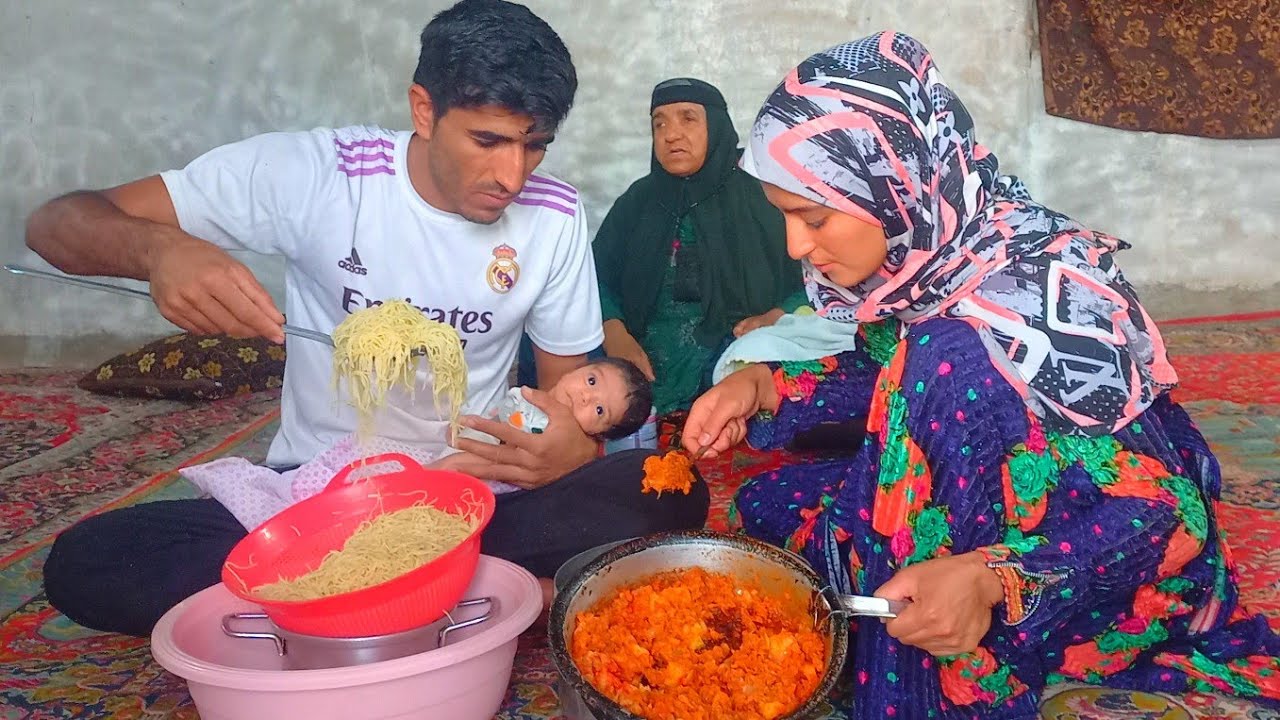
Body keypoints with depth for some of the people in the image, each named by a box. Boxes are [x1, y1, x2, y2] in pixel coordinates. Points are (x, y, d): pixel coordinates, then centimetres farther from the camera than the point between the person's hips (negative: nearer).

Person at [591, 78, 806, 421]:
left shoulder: (763, 200, 6)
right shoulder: (638, 200, 15)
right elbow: (598, 278, 7)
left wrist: (776, 319, -17)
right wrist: (614, 334, -12)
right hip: (646, 369, 3)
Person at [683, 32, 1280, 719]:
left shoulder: (1038, 298, -32)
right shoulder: (916, 253, -12)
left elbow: (1162, 513, -28)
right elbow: (881, 369, 7)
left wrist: (990, 577, -43)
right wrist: (761, 383, -11)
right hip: (980, 500, 7)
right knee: (766, 507, -1)